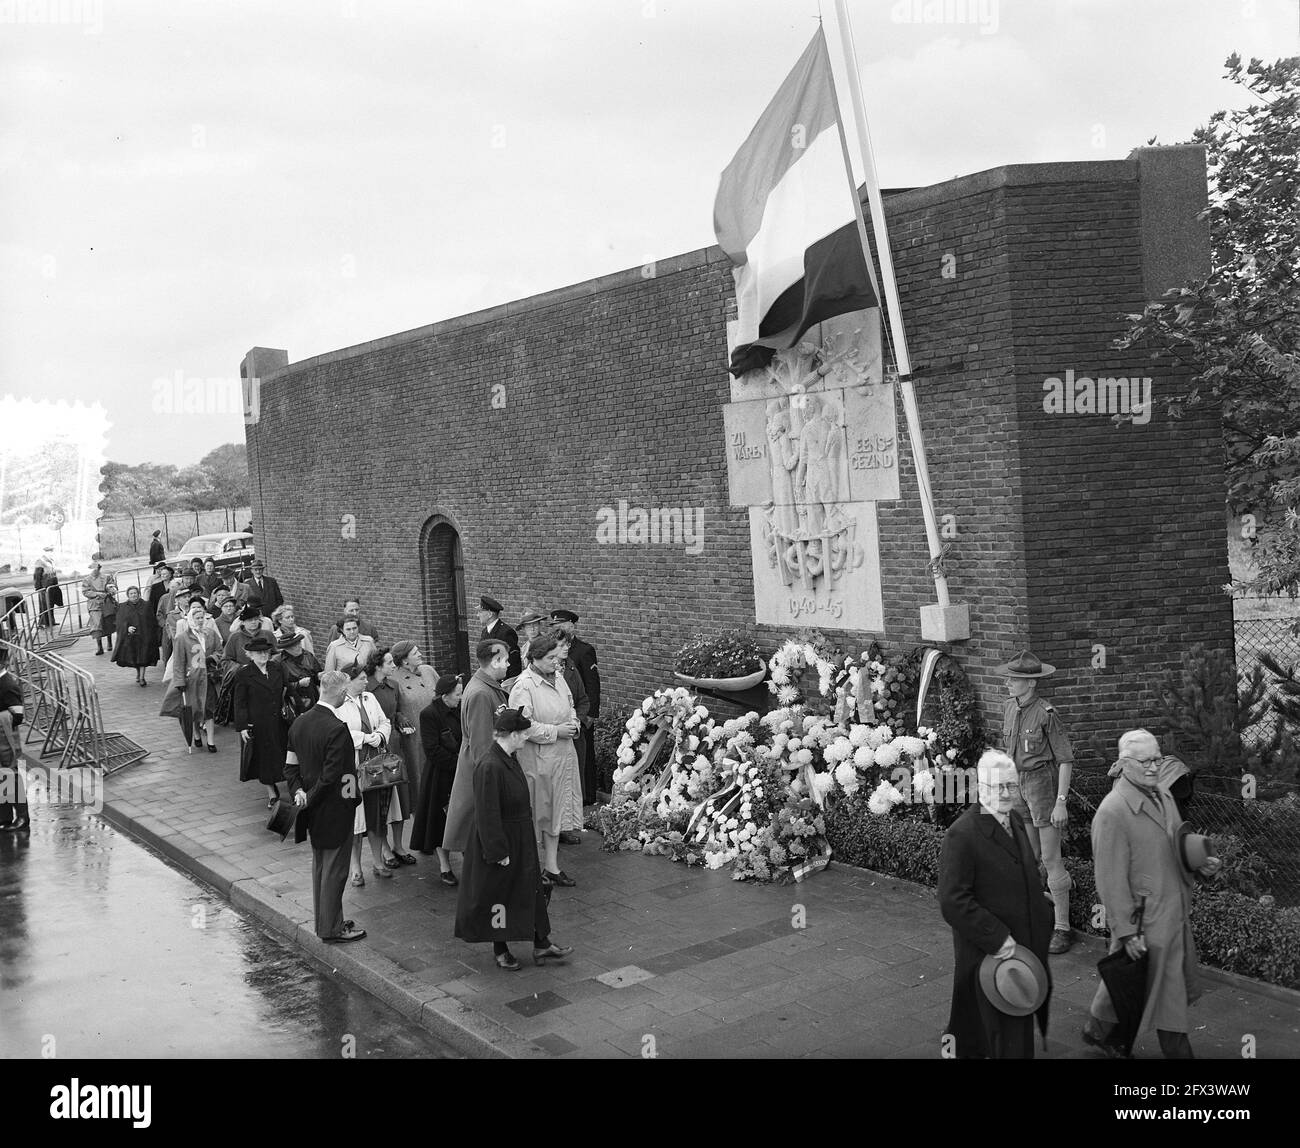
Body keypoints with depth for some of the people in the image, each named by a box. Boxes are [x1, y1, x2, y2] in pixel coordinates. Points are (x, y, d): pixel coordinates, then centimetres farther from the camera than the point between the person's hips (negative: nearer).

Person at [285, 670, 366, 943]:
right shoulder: (337, 729, -25)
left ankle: (322, 922, 32)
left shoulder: (299, 723, 2)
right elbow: (332, 776, -24)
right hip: (334, 810, -8)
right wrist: (310, 797, -11)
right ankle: (332, 929, 15)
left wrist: (299, 791, -3)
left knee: (319, 866, 20)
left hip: (314, 809, 8)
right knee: (334, 869, 4)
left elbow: (290, 766, 7)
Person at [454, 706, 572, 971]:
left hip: (520, 840, 9)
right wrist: (499, 852, -20)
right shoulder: (489, 767, -27)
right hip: (499, 842, -9)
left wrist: (529, 837, 19)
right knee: (499, 896, 8)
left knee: (531, 890, 15)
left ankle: (541, 945, 26)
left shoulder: (510, 759, 2)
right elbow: (487, 815, -25)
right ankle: (500, 950, 25)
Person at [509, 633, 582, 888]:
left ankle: (552, 867, 21)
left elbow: (570, 708, 21)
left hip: (563, 755, 7)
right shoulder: (523, 686, -17)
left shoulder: (558, 678, 7)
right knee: (539, 812, 3)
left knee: (556, 810, 12)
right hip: (537, 759, -7)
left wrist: (573, 725, 0)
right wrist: (556, 731, -20)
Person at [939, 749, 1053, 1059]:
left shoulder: (1015, 820, 6)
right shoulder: (961, 835, -21)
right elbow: (953, 902, -24)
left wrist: (1042, 921, 13)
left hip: (1026, 943, 8)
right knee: (1007, 1036, 2)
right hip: (989, 952, -8)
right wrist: (997, 938, -24)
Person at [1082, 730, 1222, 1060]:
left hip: (1175, 912, 8)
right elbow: (1111, 880, -20)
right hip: (1144, 919, -8)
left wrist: (1201, 865, 0)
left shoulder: (1163, 794, 6)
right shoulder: (1112, 812, -21)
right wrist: (1126, 932, -19)